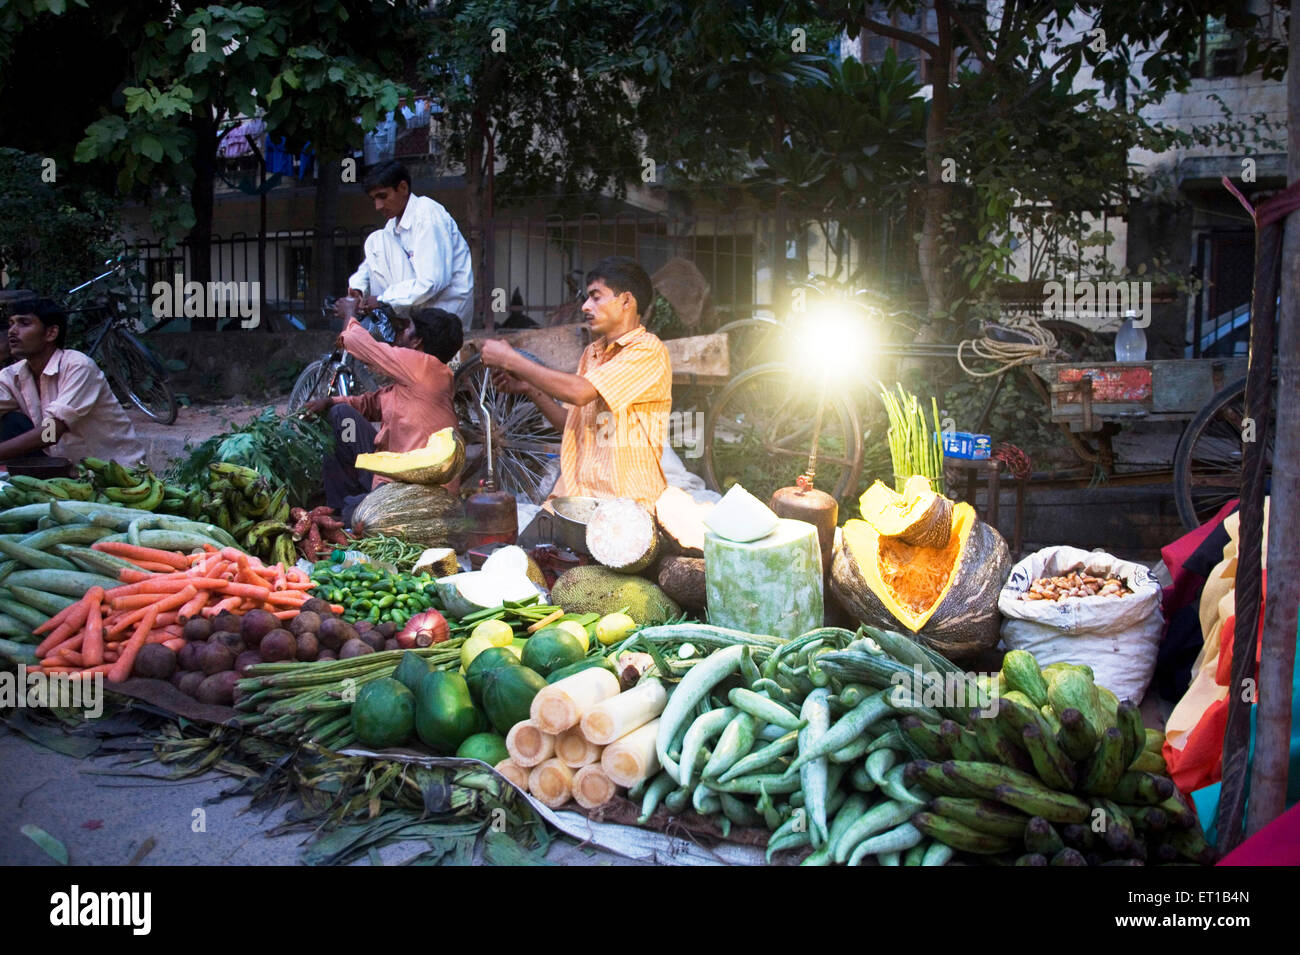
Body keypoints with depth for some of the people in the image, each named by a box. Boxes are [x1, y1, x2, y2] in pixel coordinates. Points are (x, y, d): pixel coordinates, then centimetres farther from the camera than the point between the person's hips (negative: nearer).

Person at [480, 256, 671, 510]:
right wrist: (530, 389, 9)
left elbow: (579, 392, -18)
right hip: (576, 496, 6)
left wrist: (511, 360, -8)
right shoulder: (592, 353, 20)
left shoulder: (648, 350, -7)